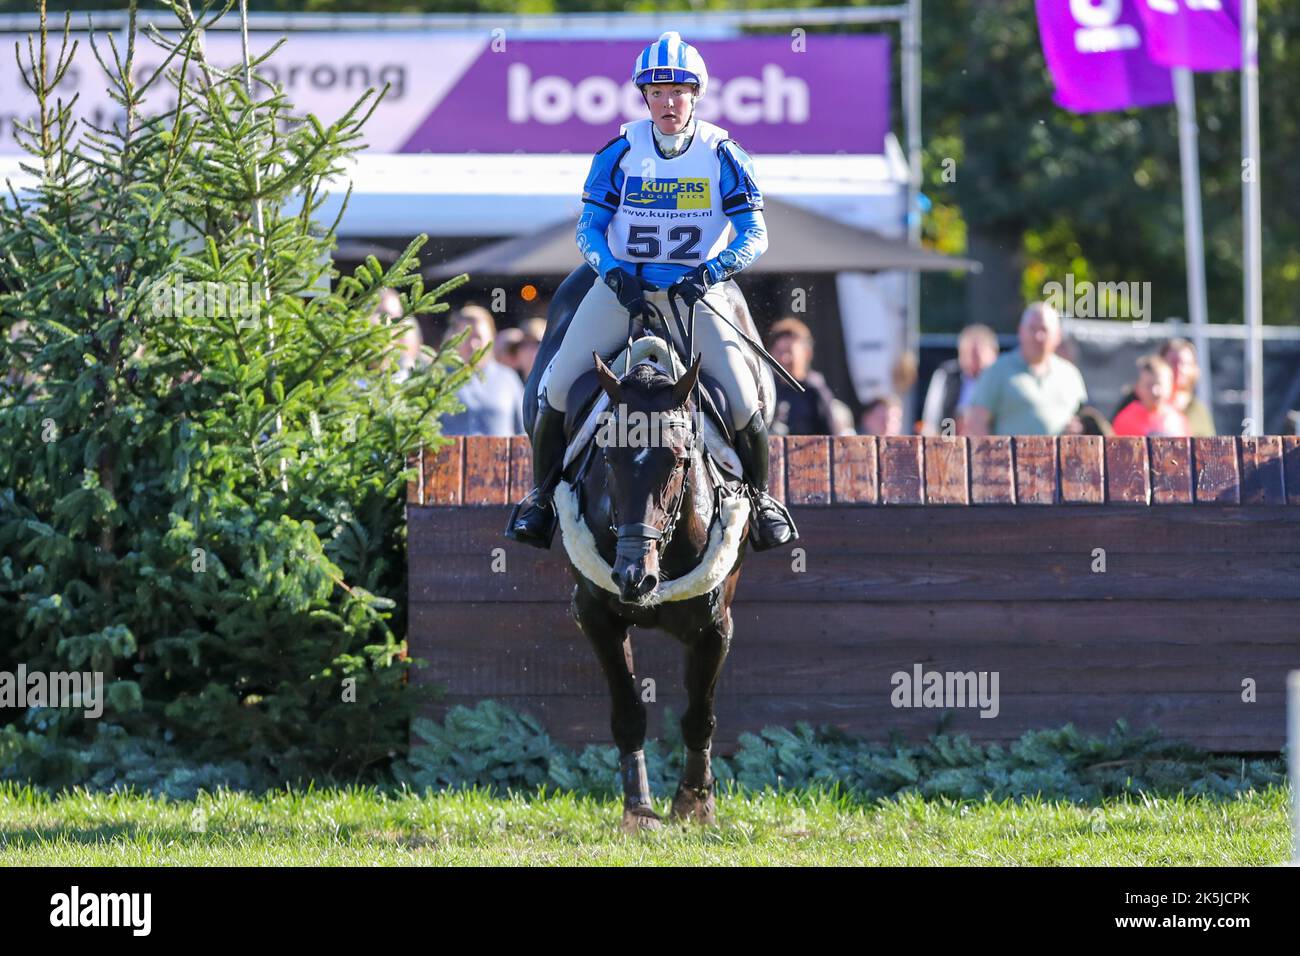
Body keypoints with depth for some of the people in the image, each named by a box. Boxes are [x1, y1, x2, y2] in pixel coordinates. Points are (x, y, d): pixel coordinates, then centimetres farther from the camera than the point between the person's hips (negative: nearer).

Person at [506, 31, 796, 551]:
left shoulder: (722, 155, -4)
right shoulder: (620, 152, -1)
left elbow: (754, 235, -5)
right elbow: (589, 229, 2)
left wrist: (710, 272, -23)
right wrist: (615, 273, -19)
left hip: (696, 289, -1)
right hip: (623, 286, 1)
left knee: (742, 398, -15)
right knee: (557, 386, -11)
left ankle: (759, 496, 11)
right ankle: (542, 494, 10)